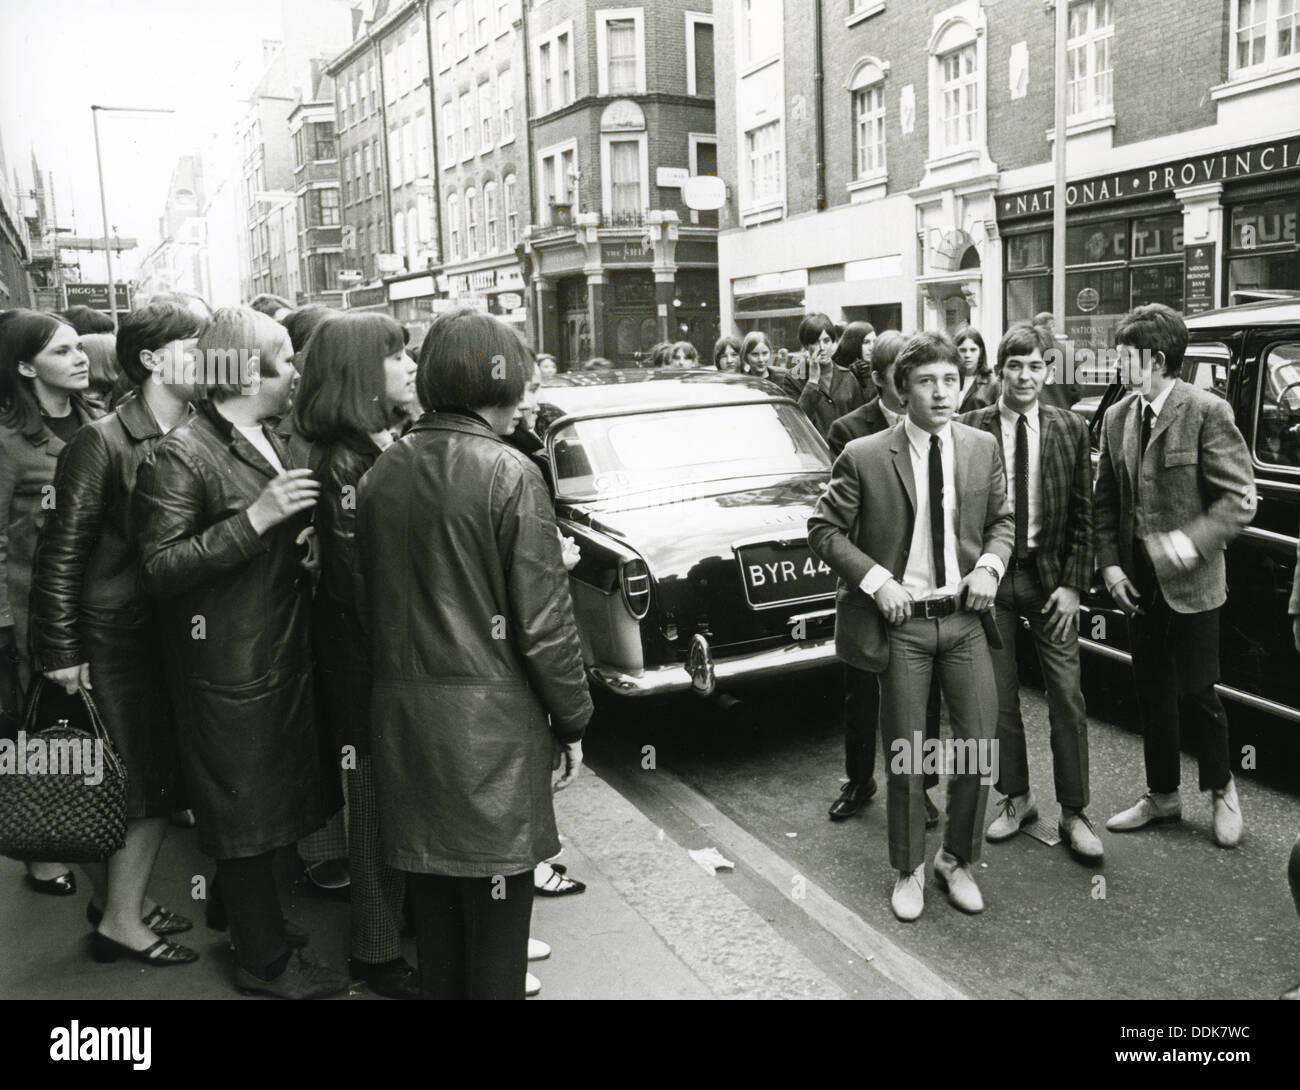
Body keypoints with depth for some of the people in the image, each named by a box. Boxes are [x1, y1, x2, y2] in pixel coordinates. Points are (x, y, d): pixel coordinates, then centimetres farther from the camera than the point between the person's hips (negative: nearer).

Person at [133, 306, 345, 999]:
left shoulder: (268, 440, 12)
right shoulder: (181, 455, -18)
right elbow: (161, 569, -24)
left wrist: (301, 538, 7)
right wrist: (255, 518, -30)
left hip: (282, 652, 9)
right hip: (229, 666, -9)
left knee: (274, 800, 21)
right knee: (249, 809, 5)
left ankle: (241, 912, 42)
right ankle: (265, 960, 22)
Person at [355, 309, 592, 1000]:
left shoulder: (381, 472, 3)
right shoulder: (509, 476, -15)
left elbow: (367, 600, 11)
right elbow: (542, 620, -14)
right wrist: (573, 721, -3)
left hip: (401, 710, 6)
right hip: (490, 712, -6)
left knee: (432, 898, 20)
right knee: (496, 900, 8)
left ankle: (439, 988, 36)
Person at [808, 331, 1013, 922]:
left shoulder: (983, 447, 2)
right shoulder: (864, 457, -10)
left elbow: (1000, 520, 15)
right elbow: (823, 529, -4)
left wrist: (990, 564, -5)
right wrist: (875, 579, -15)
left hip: (964, 615, 3)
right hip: (900, 621, -3)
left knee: (980, 745, 5)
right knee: (906, 757, 7)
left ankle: (957, 860, 29)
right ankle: (908, 871, 29)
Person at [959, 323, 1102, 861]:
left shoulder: (1070, 429, 1)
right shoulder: (969, 429, -4)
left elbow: (1082, 514, 2)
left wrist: (1073, 584, -5)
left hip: (1050, 577, 0)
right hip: (989, 576, 0)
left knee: (1067, 697, 3)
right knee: (999, 696, 9)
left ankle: (1074, 813, 16)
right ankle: (1016, 798, 27)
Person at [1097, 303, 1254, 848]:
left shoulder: (1207, 412, -12)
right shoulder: (1117, 417, 3)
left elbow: (1239, 500, -13)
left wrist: (1190, 542, -25)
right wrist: (1110, 565, -1)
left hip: (1191, 581, -5)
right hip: (1138, 580, 5)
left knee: (1196, 691, 5)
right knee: (1152, 690, 15)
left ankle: (1221, 789, 30)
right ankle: (1162, 795, 31)